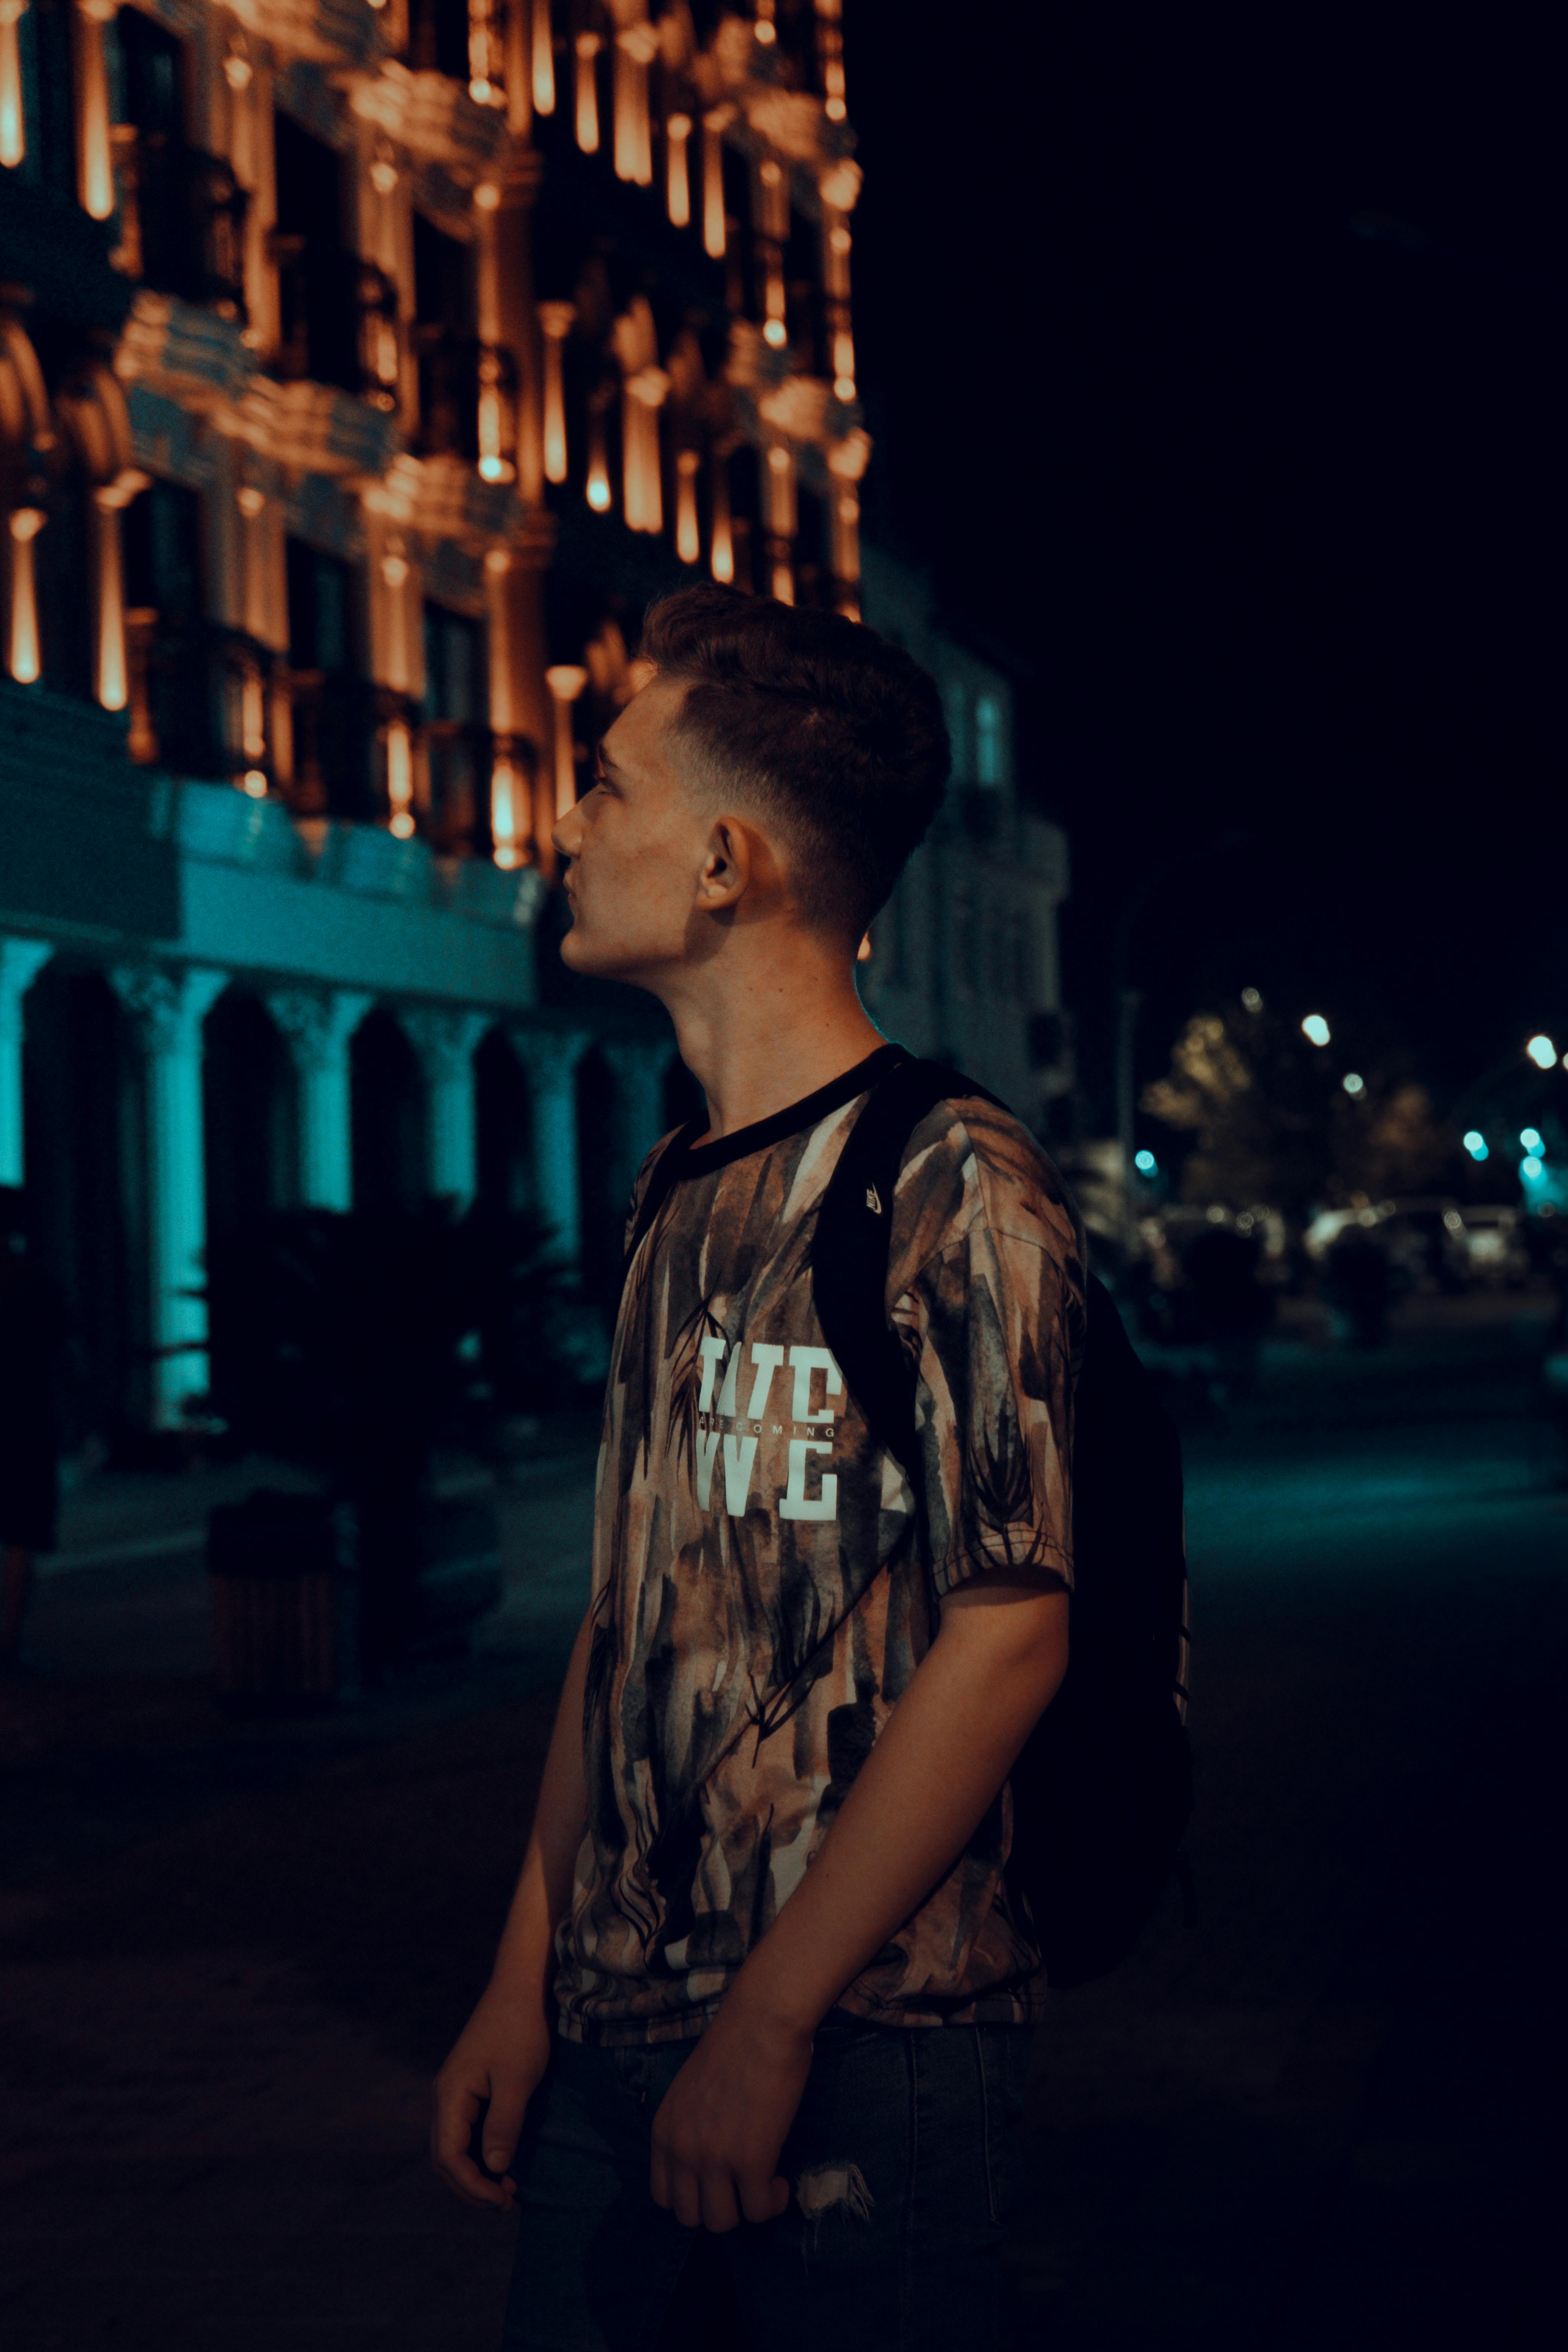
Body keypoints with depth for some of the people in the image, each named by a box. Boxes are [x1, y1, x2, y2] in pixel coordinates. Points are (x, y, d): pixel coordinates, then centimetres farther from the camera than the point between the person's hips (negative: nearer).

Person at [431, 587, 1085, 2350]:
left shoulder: (953, 1188, -11)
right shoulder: (679, 1198, 12)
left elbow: (1008, 1637, -16)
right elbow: (628, 1608, 13)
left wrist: (768, 2022, -17)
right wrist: (527, 1980, 8)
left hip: (863, 2042, -7)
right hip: (611, 2032, 7)